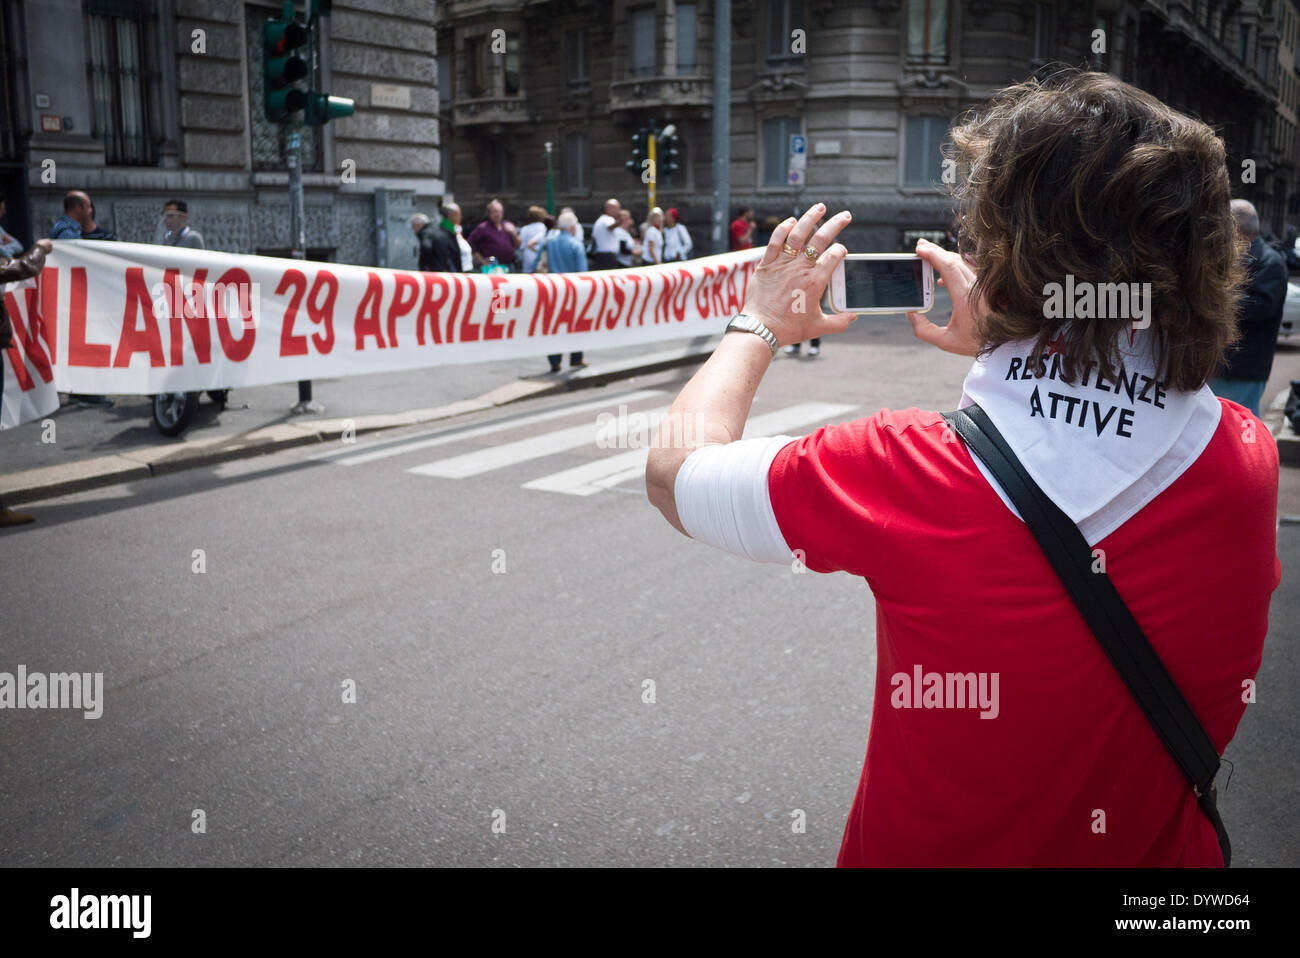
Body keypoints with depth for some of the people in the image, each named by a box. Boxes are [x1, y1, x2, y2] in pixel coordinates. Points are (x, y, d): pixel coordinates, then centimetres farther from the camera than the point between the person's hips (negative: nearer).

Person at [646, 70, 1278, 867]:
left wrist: (761, 325, 0)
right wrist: (995, 343, 11)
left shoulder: (907, 478, -31)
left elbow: (673, 467, -15)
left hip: (927, 849, -3)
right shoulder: (1247, 464, -18)